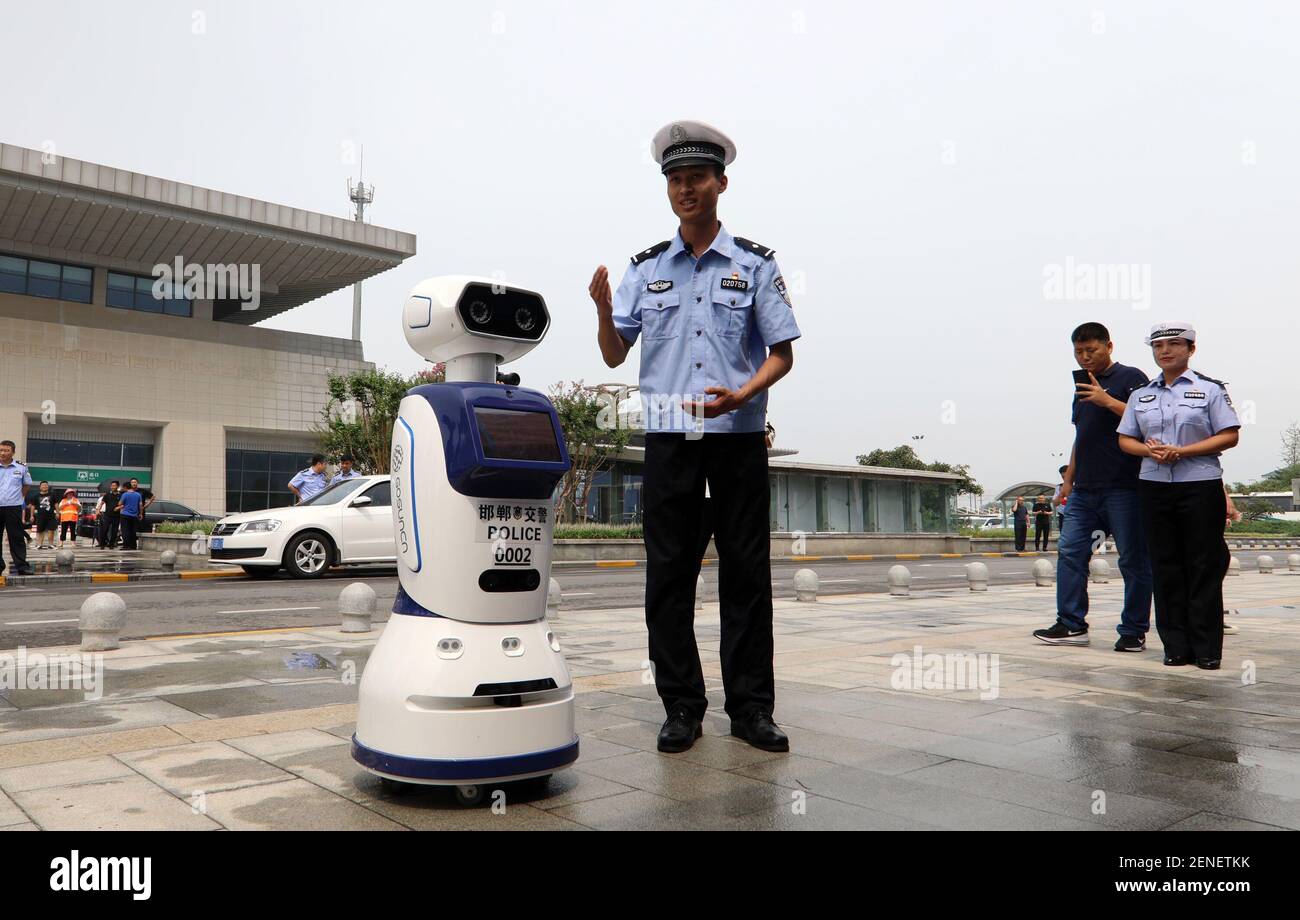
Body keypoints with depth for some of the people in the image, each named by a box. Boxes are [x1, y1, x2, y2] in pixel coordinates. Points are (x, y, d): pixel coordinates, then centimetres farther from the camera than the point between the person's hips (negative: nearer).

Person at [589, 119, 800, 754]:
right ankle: (681, 706, 12)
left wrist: (740, 394, -15)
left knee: (746, 572, 1)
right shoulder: (645, 268, 11)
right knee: (668, 574, 2)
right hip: (668, 438, 2)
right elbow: (615, 355, 9)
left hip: (739, 436, -1)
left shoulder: (754, 264, 6)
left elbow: (782, 354, 4)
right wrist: (603, 309, -12)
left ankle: (751, 707, 11)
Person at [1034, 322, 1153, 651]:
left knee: (1133, 560, -1)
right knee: (1069, 551, 2)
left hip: (1123, 487, -7)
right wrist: (1068, 478, 23)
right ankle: (1072, 624, 7)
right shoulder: (1082, 386, 21)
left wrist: (1108, 401, -18)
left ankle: (1134, 631, 7)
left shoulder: (1130, 378, 0)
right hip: (1085, 489, 7)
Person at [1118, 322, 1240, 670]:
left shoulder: (1210, 389, 4)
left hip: (1201, 486, -3)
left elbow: (1229, 436, -4)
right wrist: (1150, 450, -9)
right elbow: (1125, 440, 13)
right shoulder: (1140, 395, 14)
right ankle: (1176, 646, 10)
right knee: (1166, 566, 4)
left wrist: (1181, 451, -15)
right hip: (1154, 486, 4)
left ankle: (1206, 648, 5)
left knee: (1204, 566, -2)